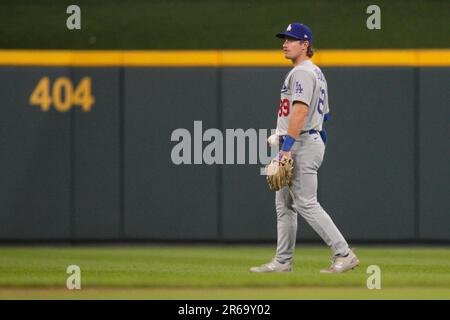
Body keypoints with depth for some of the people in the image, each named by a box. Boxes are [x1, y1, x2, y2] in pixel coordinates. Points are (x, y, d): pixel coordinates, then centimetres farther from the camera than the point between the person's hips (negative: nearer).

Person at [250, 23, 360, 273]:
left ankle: (344, 254, -12)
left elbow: (300, 111, -24)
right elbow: (322, 113, 23)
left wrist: (287, 147, -28)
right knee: (284, 204, 12)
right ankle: (283, 261, 15)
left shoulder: (302, 72, -14)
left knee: (306, 204, -11)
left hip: (303, 144, -11)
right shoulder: (316, 72, 19)